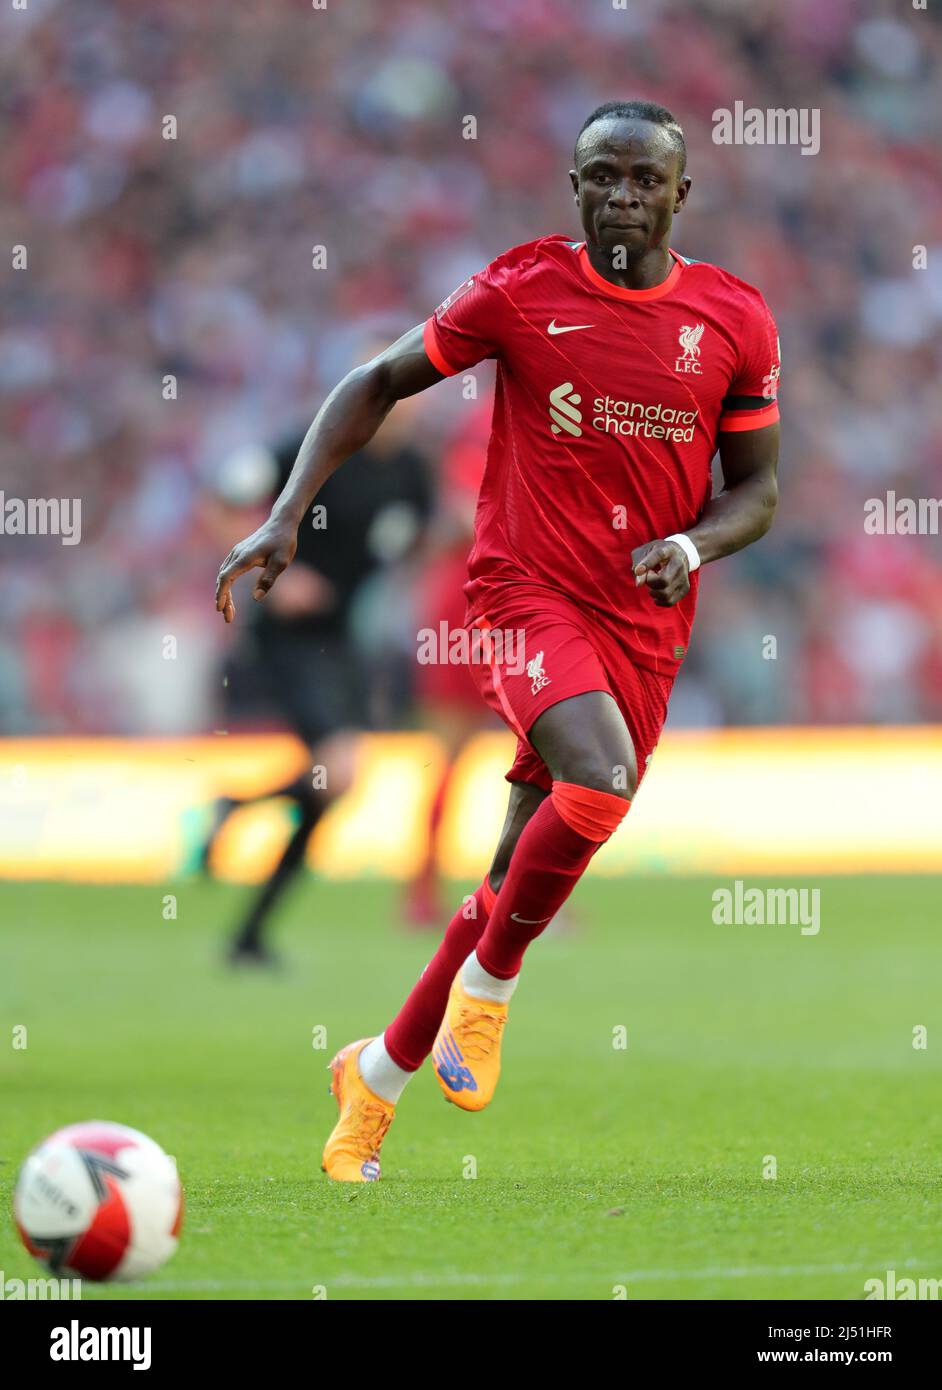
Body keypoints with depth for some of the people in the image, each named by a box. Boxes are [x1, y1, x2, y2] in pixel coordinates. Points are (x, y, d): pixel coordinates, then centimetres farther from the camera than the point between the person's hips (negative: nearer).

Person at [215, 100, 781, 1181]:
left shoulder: (735, 322, 2)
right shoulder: (520, 291, -4)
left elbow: (755, 490, 11)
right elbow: (380, 383, 6)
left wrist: (693, 545, -11)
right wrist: (287, 515, -4)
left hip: (647, 627, 3)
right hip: (529, 594, -3)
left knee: (521, 880, 7)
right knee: (599, 780, -32)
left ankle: (379, 1073, 26)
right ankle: (487, 986, -8)